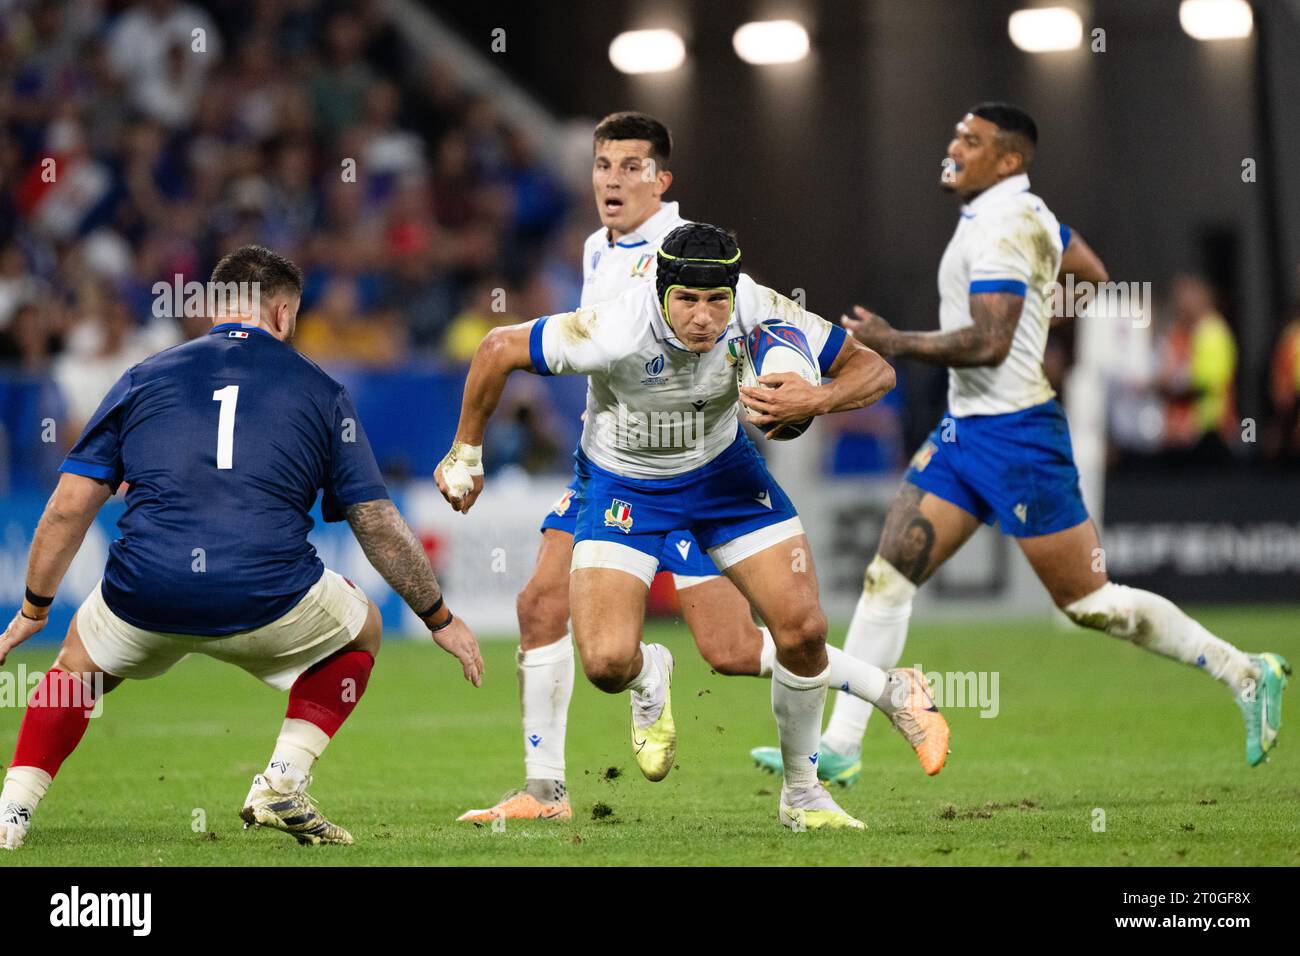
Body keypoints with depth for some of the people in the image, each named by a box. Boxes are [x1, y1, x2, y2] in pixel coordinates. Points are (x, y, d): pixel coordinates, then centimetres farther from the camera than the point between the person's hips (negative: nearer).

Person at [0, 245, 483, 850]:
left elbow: (69, 506, 14)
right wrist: (442, 620, 27)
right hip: (268, 597, -2)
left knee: (79, 664, 33)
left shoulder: (144, 377, 17)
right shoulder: (319, 392, 15)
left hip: (143, 596, 2)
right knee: (360, 630, 29)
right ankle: (282, 784, 13)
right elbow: (379, 526, 16)